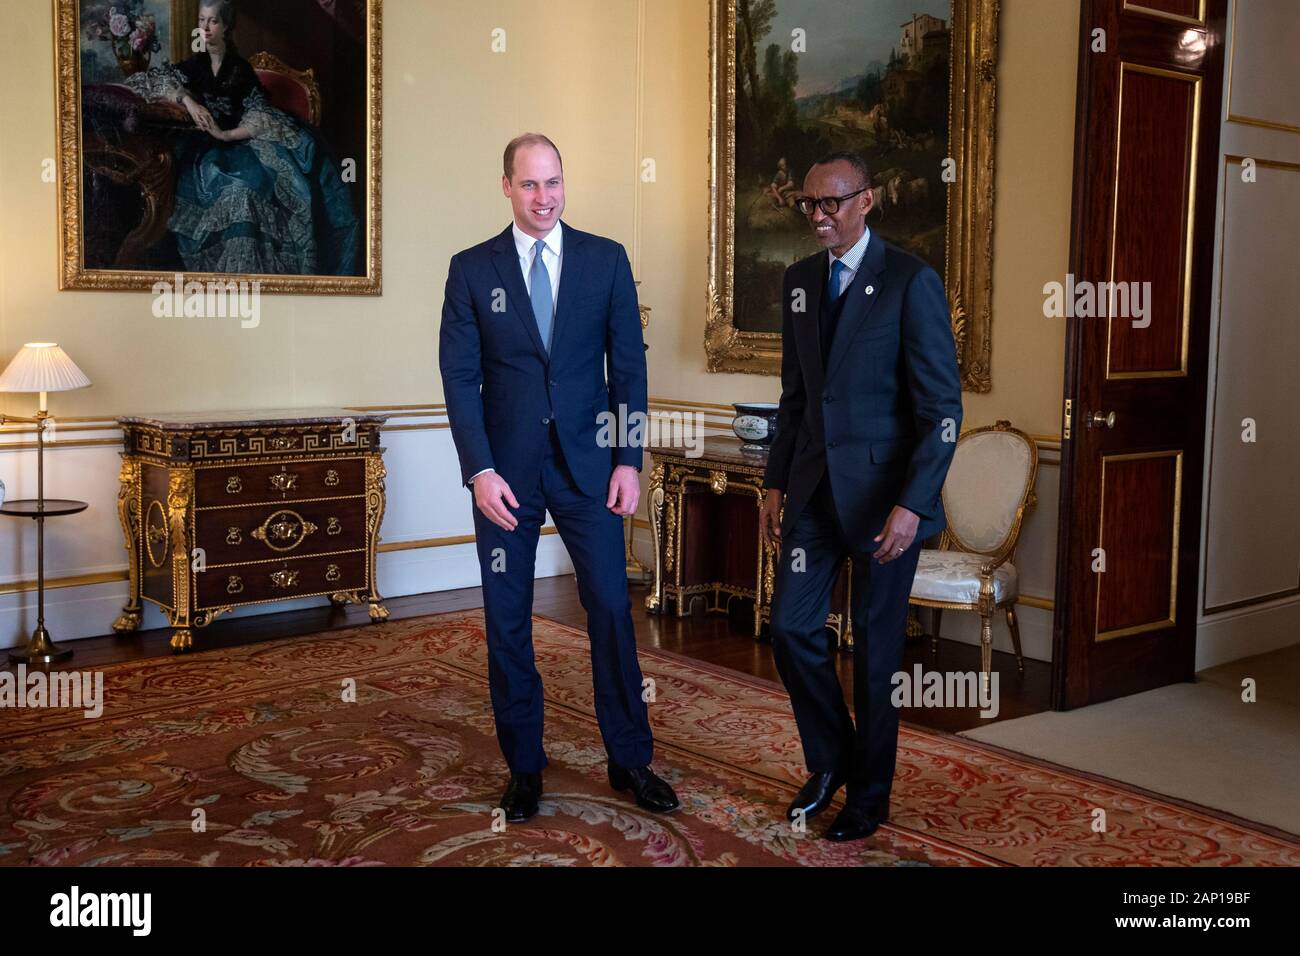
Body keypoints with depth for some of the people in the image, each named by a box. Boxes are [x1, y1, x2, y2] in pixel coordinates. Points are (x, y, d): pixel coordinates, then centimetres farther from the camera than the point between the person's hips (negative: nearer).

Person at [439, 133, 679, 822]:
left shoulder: (606, 260, 3)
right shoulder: (472, 269, 2)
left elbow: (628, 365, 3)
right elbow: (459, 376, -2)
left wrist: (628, 460, -3)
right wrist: (480, 470, -11)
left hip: (588, 464, 0)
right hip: (505, 470, 0)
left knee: (612, 610, 2)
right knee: (506, 622, 6)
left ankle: (630, 760, 18)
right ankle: (523, 766, 21)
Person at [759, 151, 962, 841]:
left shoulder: (910, 281, -11)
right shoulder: (799, 281, 8)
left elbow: (942, 408, -13)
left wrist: (913, 504, -21)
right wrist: (776, 483, 11)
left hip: (882, 490, -5)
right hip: (814, 486, 6)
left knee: (875, 645, 6)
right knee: (791, 627, 4)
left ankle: (869, 795, 24)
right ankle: (831, 760, 28)